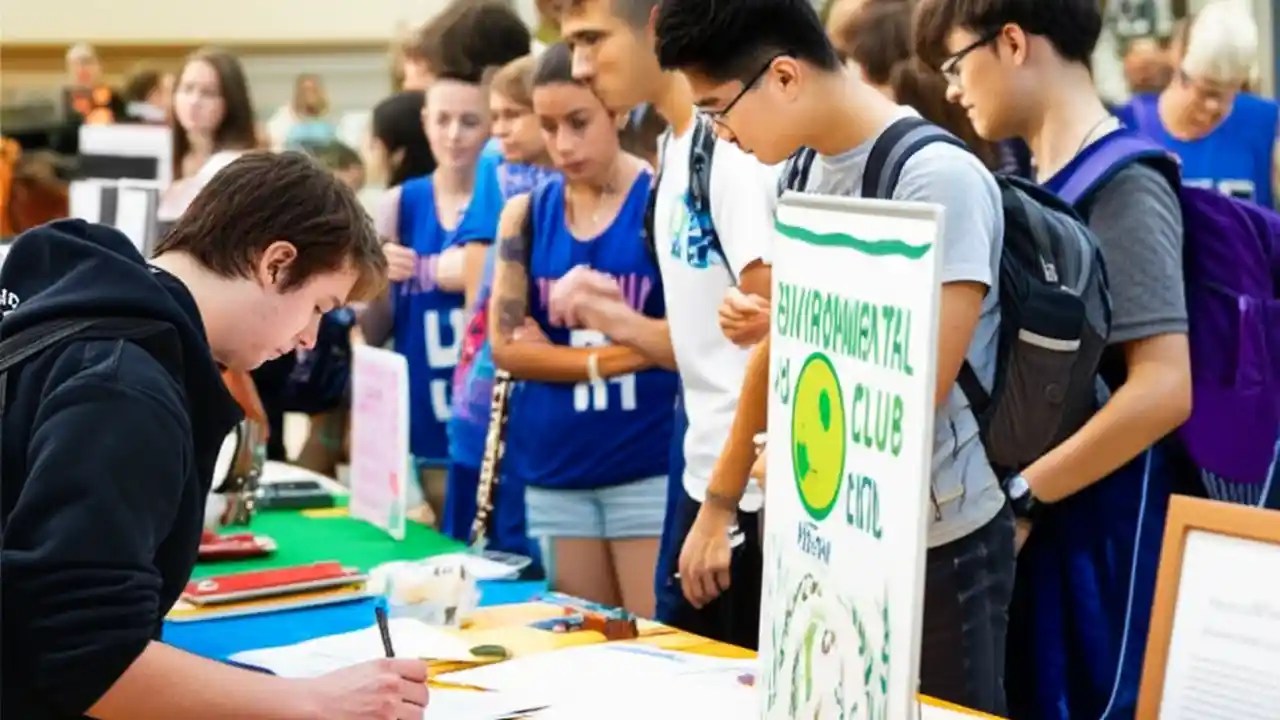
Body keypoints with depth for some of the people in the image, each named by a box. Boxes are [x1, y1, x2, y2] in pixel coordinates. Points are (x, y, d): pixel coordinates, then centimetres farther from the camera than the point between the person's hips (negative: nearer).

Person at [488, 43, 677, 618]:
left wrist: (611, 315, -25)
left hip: (649, 468, -3)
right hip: (555, 470, 3)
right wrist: (609, 359, -8)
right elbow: (505, 347, 1)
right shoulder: (525, 214, 6)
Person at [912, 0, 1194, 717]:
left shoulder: (1121, 185, -14)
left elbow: (1163, 389, -22)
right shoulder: (1043, 186, 11)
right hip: (1038, 528, 8)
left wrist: (1017, 494, -17)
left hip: (1098, 530, -8)